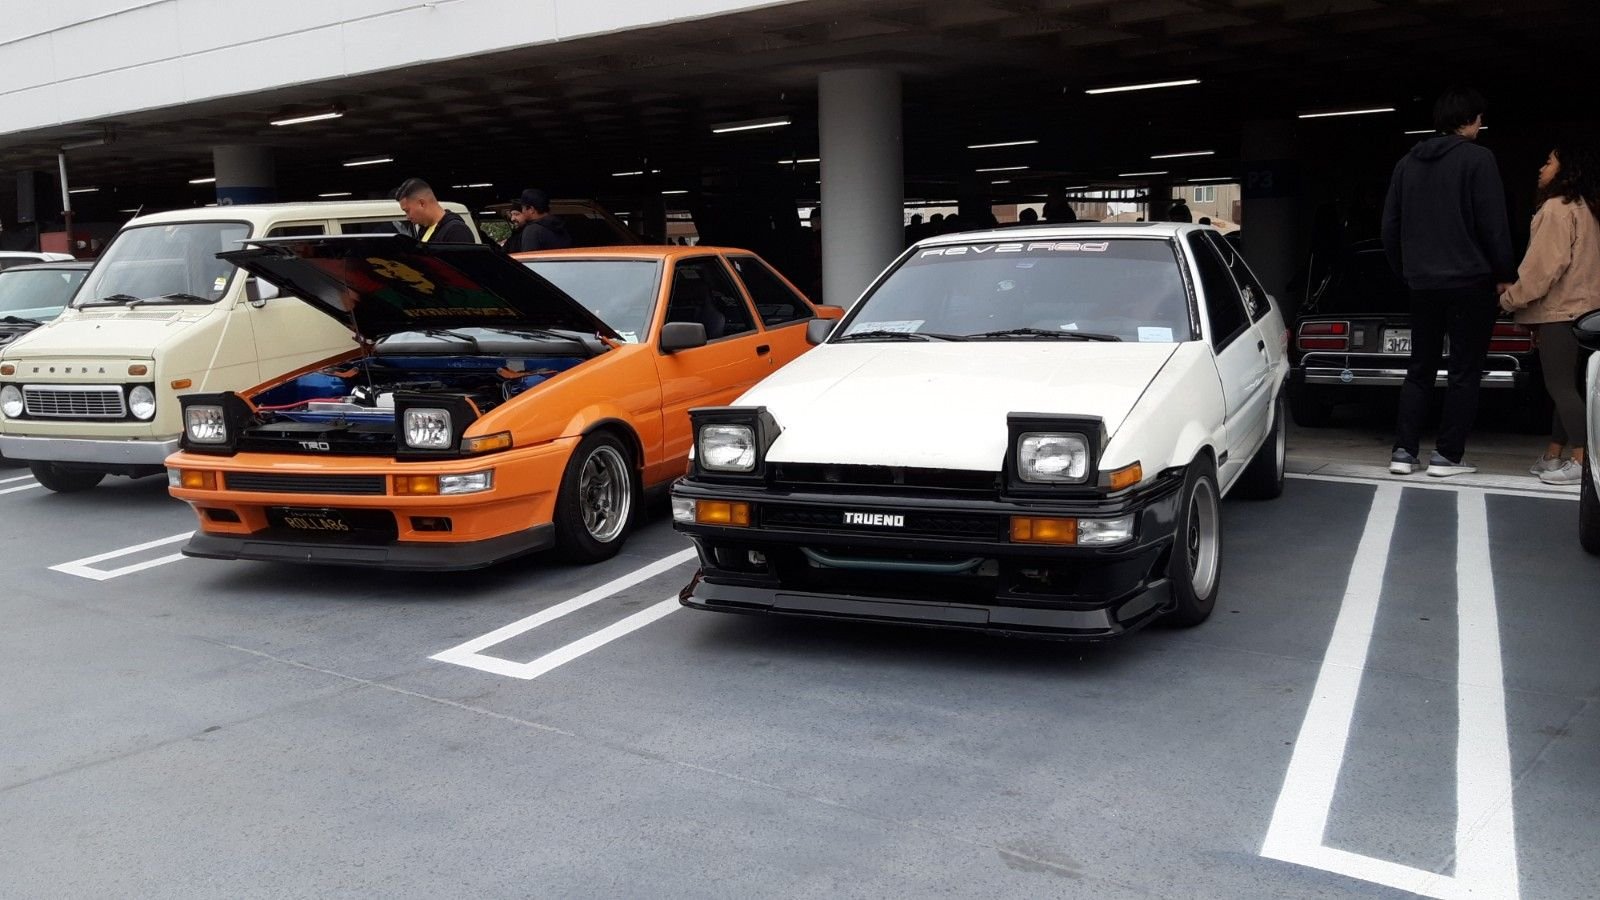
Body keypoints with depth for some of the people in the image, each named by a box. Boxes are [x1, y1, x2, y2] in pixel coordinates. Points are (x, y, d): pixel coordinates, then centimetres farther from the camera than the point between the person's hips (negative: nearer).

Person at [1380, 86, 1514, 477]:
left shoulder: (1407, 163, 10)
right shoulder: (1477, 158, -8)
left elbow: (1390, 228, 13)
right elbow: (1494, 224, -10)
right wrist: (1503, 275, 0)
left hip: (1422, 283, 5)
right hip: (1470, 282, -5)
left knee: (1419, 369, 11)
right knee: (1464, 371, 2)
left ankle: (1403, 451, 5)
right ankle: (1448, 455, 2)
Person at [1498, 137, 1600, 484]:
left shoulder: (1557, 207, -11)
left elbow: (1545, 263, -17)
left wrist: (1511, 298, -9)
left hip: (1560, 310, -10)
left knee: (1560, 386, -10)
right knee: (1566, 385, 10)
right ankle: (1554, 457, 14)